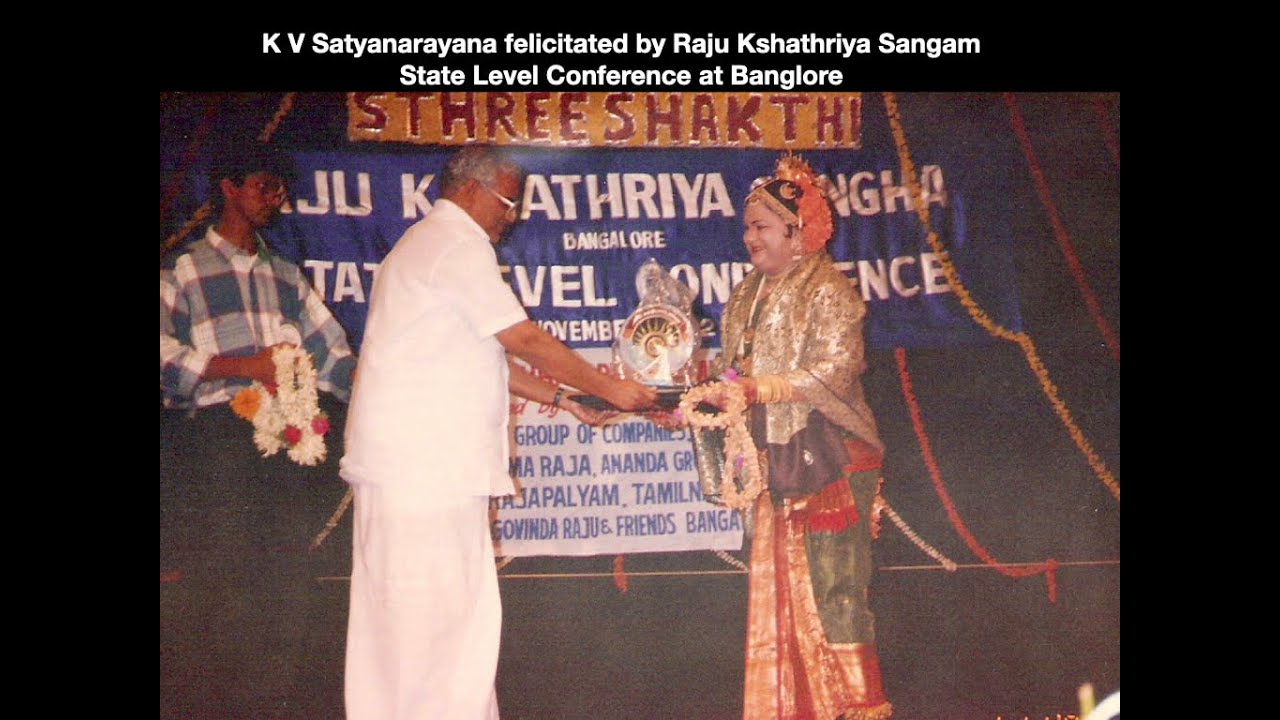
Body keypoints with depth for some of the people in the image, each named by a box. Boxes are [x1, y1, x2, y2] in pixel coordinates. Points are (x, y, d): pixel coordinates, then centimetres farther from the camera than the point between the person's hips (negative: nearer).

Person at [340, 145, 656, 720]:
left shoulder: (430, 243, 24)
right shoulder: (457, 245, -9)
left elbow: (487, 354, 23)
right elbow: (525, 340, -11)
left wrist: (562, 399, 18)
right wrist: (609, 388, -1)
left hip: (425, 462, 10)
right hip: (423, 463, -10)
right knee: (432, 619, -7)